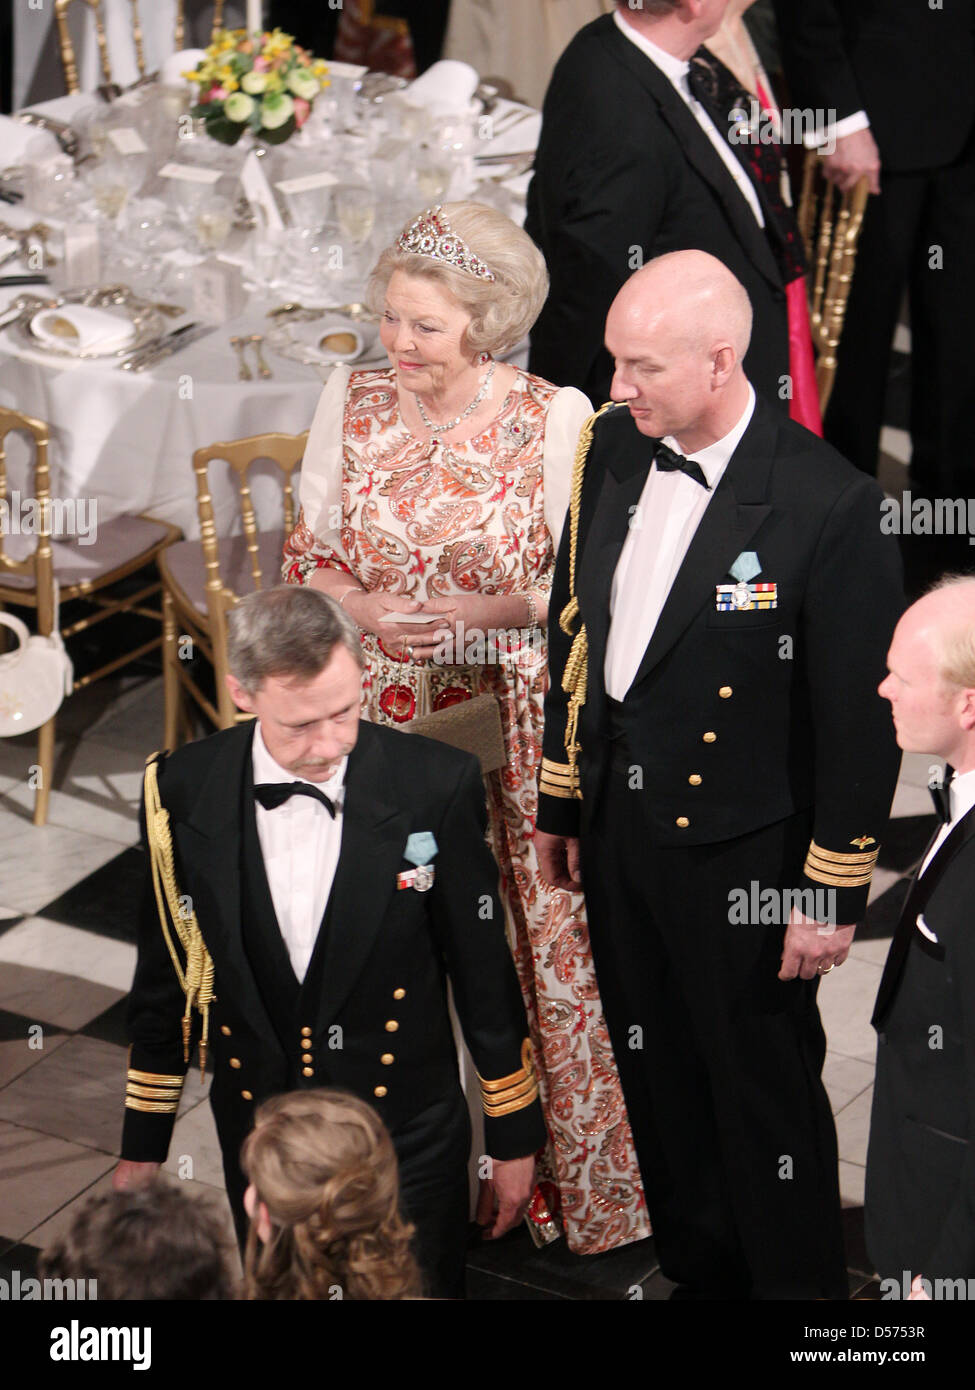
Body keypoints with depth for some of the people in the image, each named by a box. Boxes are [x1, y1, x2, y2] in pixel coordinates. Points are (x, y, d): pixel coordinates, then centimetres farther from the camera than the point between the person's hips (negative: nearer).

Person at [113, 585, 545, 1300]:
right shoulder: (181, 792, -12)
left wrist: (515, 1137, 2)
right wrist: (143, 1148, 7)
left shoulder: (438, 786, -17)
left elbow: (484, 973, -6)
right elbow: (165, 978, 1)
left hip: (408, 1132, -2)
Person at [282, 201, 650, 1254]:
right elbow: (309, 553, 8)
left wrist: (481, 611, -19)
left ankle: (565, 1176, 23)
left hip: (516, 718, -3)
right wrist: (364, 610, -12)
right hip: (384, 711, 3)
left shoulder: (552, 419, -10)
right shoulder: (351, 402, -1)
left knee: (540, 935, 4)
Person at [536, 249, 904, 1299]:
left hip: (741, 852, -6)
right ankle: (698, 1272, 42)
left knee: (765, 1088, 8)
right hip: (620, 823, 7)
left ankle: (799, 1283, 29)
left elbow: (859, 719, -16)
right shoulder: (612, 448, -2)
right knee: (657, 1080, 21)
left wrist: (834, 894, -12)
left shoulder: (831, 505, -22)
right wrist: (560, 801, 14)